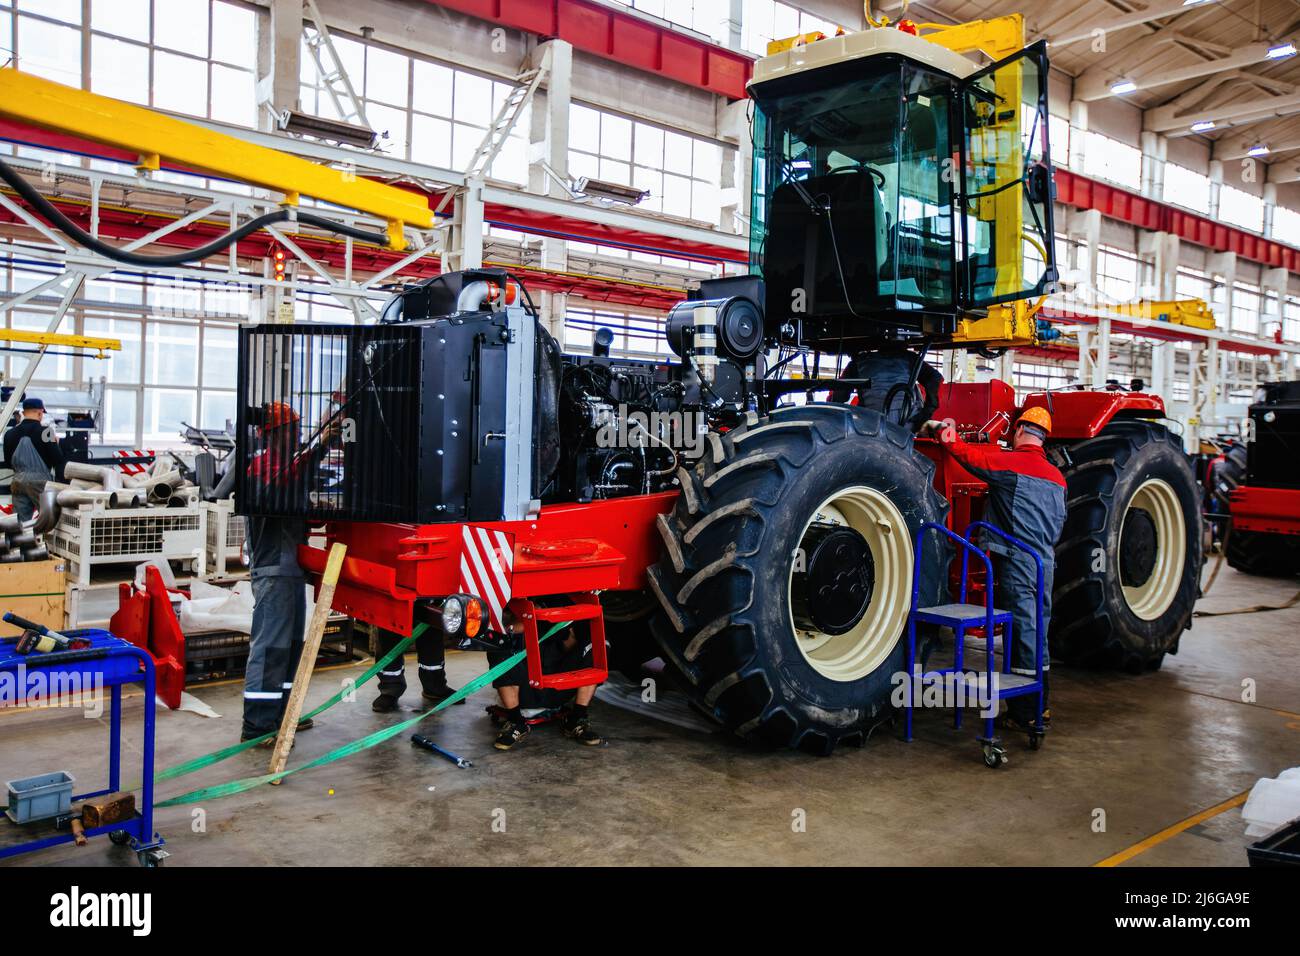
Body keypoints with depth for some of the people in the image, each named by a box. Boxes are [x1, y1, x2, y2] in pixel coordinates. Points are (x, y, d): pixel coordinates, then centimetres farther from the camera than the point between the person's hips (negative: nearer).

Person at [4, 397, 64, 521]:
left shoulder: (10, 433, 5)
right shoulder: (44, 432, -11)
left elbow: (8, 463, 15)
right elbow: (57, 460, -12)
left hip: (18, 482, 5)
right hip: (40, 481, -5)